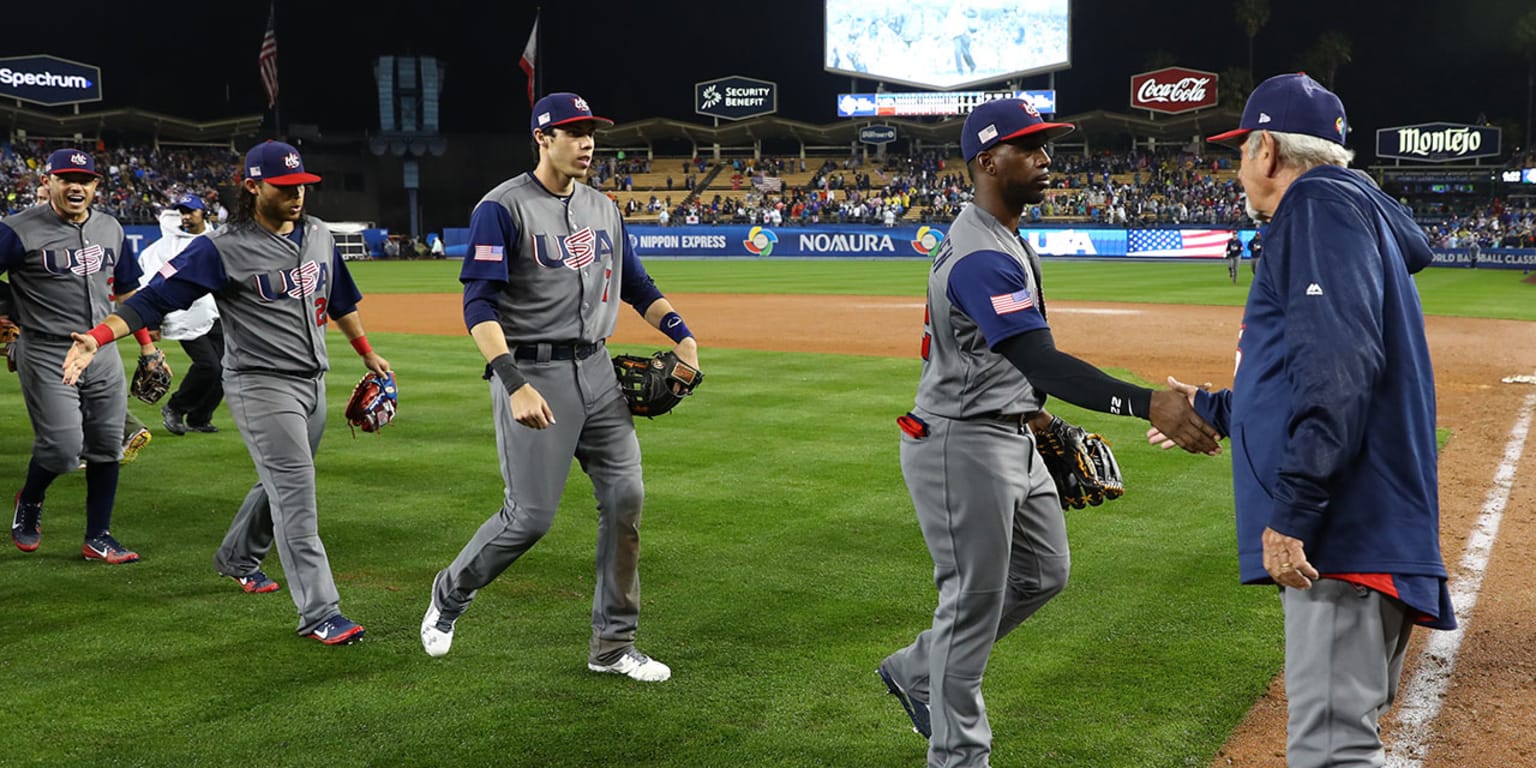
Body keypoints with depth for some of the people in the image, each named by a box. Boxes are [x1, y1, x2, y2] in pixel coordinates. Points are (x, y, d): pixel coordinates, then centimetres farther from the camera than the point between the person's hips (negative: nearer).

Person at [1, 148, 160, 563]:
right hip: (46, 356, -5)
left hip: (102, 353, 5)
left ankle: (98, 537, 18)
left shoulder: (110, 228, 10)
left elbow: (127, 291, 19)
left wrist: (147, 345, 17)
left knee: (107, 446, 5)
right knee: (63, 447, -9)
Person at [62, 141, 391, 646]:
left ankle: (237, 557, 46)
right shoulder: (224, 249, -14)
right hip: (260, 384, -7)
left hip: (312, 382, 7)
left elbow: (339, 300, 22)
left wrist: (367, 352, 30)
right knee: (296, 495, -11)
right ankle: (319, 612, -8)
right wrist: (98, 336, -32)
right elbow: (154, 298, -18)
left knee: (283, 485, 21)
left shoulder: (318, 235, 7)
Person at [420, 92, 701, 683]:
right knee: (531, 515, -5)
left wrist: (679, 333, 3)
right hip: (533, 373, -6)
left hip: (597, 371, 7)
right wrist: (514, 385, -29)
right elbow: (479, 306, -17)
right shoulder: (502, 209, -10)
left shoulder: (602, 208, 12)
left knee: (625, 496, 0)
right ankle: (449, 595, 24)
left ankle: (613, 646, 12)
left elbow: (635, 283, 21)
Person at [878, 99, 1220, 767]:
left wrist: (1026, 408, 18)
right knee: (974, 599, 0)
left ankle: (918, 670, 31)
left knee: (1043, 572, 19)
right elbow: (1042, 362, -36)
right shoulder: (981, 256, -25)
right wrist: (1148, 405, -44)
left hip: (1009, 437, 10)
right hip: (962, 445, -10)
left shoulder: (1004, 240, 10)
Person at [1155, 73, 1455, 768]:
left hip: (1345, 528, -11)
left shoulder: (1322, 204, -5)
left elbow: (1338, 368, -21)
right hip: (1350, 529, 11)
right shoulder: (1348, 213, 27)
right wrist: (1214, 410, 46)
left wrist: (1291, 510, -25)